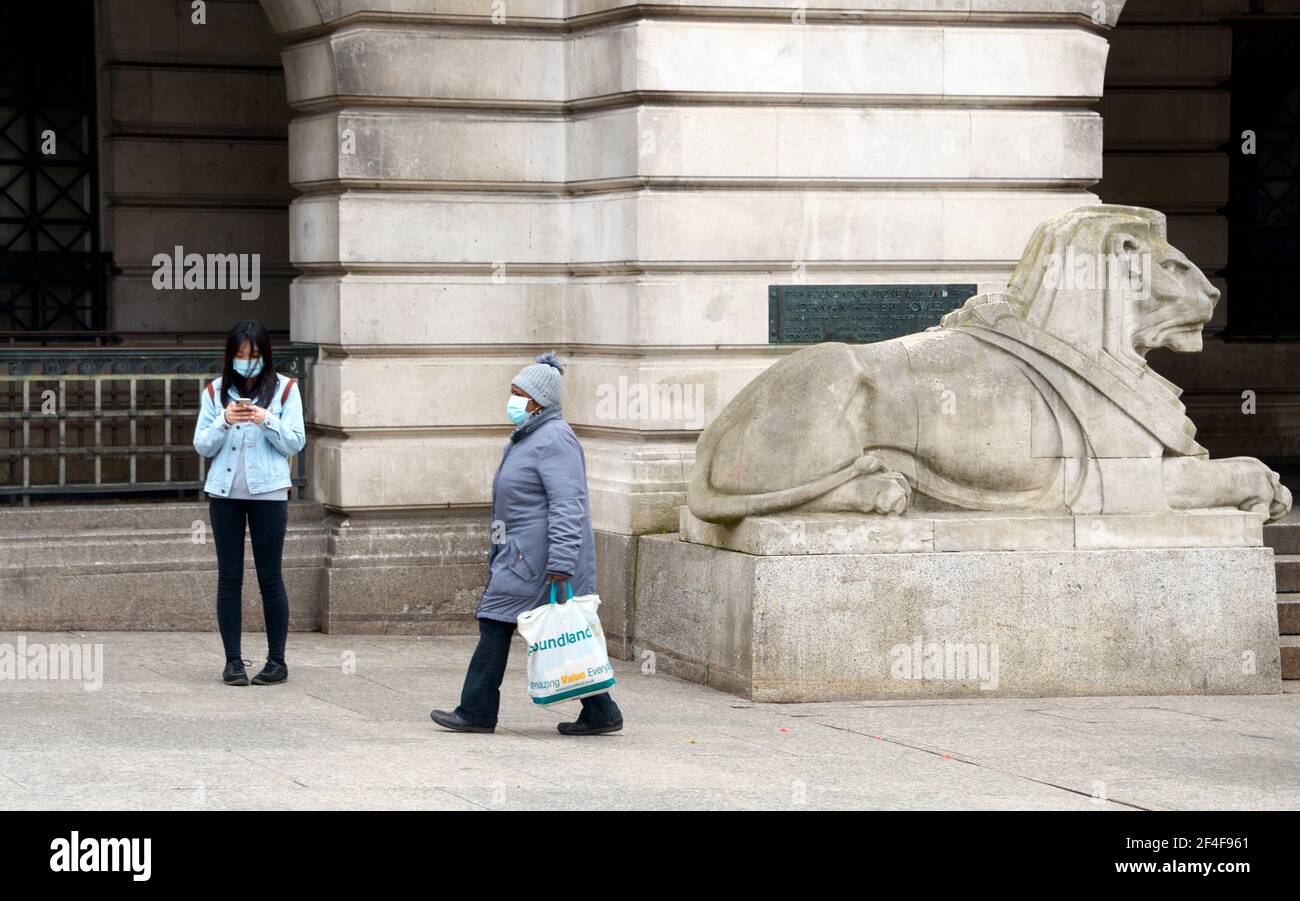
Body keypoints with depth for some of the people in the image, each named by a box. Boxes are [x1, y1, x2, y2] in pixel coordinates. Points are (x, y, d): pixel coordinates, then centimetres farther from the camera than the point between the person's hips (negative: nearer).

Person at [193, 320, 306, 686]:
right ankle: (233, 661, 5)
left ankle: (277, 661, 6)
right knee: (229, 578, 2)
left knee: (270, 577, 0)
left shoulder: (284, 389, 4)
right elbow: (202, 446, 5)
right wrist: (224, 421, -12)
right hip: (224, 492, 2)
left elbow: (295, 443, -1)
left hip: (268, 492, -2)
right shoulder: (216, 392, 9)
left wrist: (267, 420, -17)